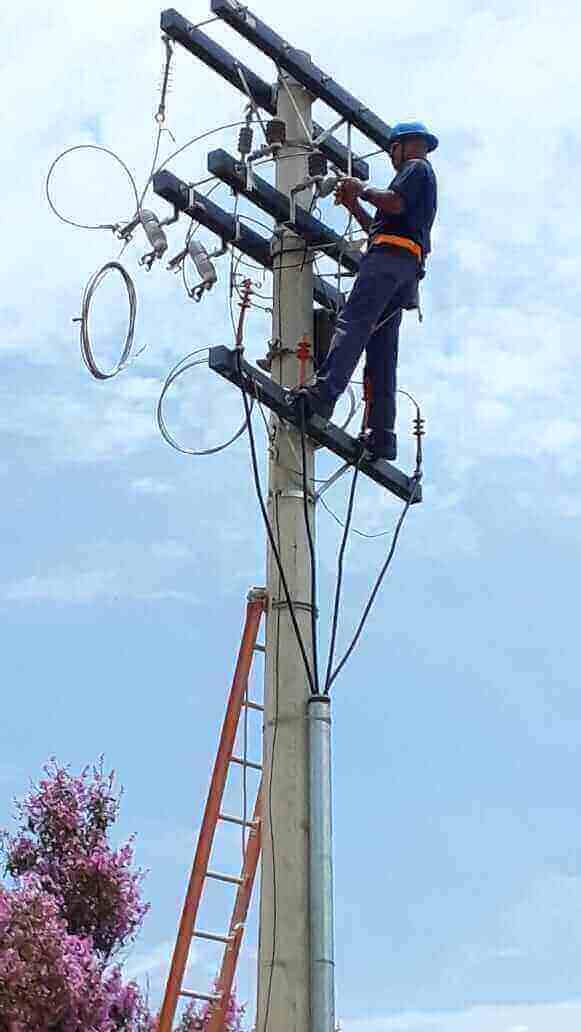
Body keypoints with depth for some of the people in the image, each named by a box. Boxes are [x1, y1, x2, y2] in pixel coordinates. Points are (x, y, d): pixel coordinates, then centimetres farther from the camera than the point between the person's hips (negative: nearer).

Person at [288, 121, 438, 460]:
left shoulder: (416, 167, 9)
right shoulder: (425, 177, 38)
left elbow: (396, 204, -12)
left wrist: (363, 190, 2)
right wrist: (353, 204, 27)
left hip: (390, 256, -10)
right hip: (409, 268, 10)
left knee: (353, 323, -24)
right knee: (381, 350, 2)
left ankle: (323, 393, -42)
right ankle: (381, 436, -5)